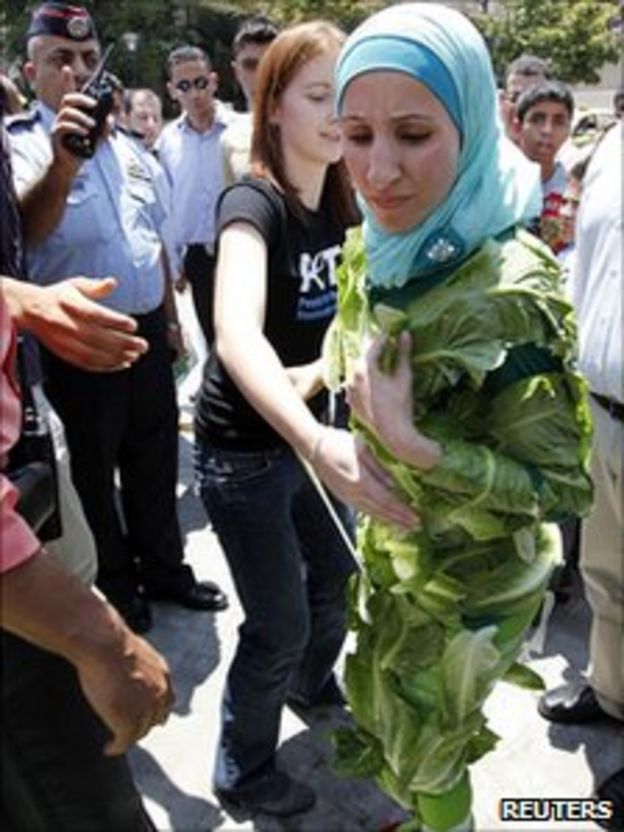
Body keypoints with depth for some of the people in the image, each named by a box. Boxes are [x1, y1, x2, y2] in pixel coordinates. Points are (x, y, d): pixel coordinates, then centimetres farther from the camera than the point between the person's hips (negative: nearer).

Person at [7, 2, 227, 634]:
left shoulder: (125, 145, 11)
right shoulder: (21, 143, -8)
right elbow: (25, 232, -28)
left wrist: (169, 318, 18)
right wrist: (62, 162, -43)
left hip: (146, 331, 6)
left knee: (155, 460, 17)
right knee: (95, 468, 11)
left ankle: (163, 568, 35)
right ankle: (114, 582, 31)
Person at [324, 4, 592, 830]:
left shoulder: (509, 296, -31)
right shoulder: (372, 253, -8)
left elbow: (564, 486, -25)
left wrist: (411, 443, -35)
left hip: (471, 582, -6)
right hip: (393, 551, 7)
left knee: (421, 759, 19)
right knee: (375, 697, 31)